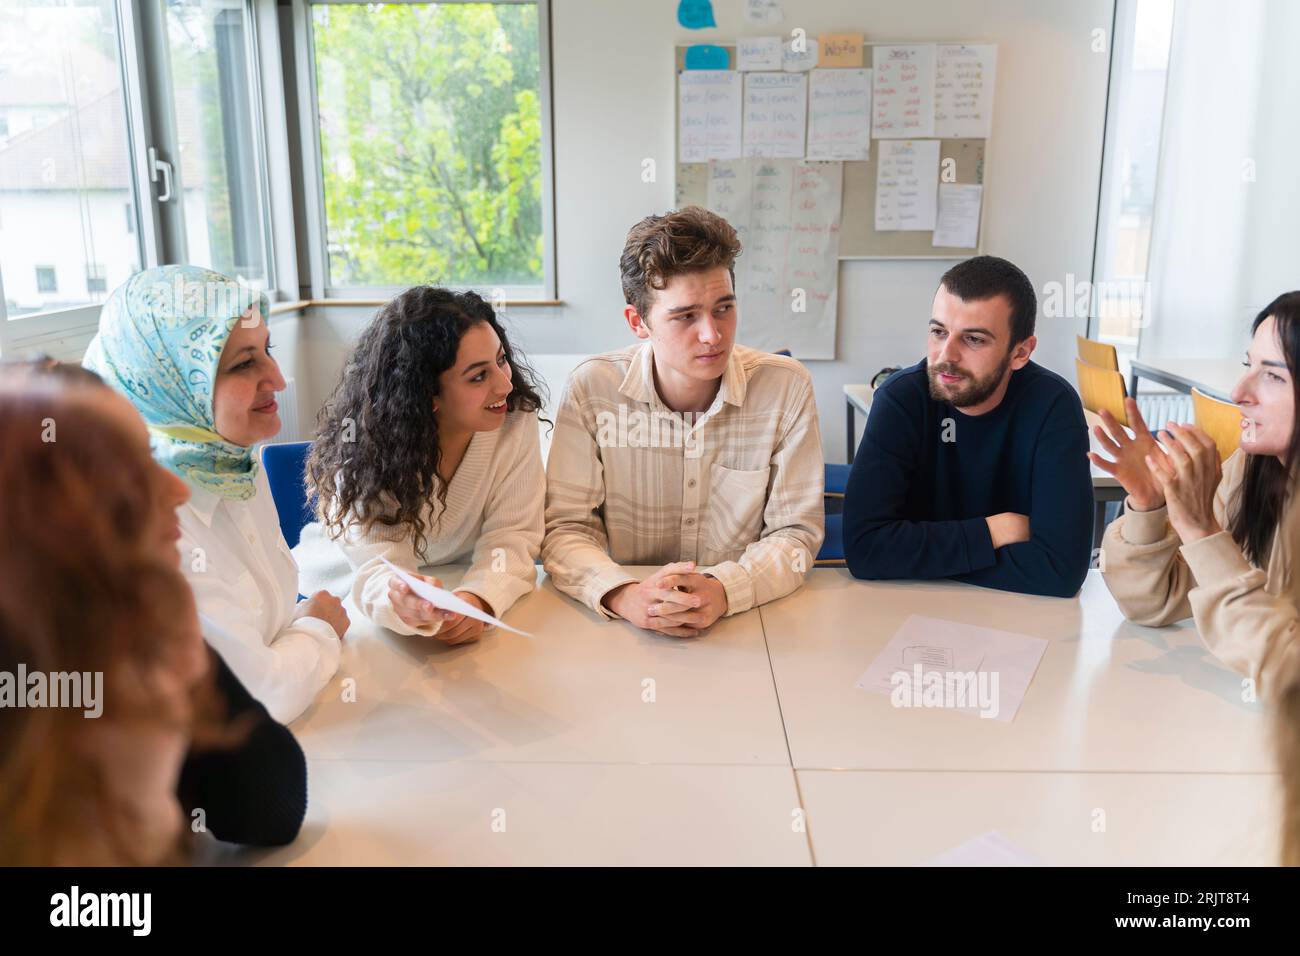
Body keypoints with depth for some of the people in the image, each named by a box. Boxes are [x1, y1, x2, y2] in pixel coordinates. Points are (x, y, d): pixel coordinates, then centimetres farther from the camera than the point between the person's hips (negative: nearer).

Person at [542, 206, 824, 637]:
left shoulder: (786, 387, -6)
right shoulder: (591, 387, -6)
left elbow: (795, 532, -5)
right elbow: (565, 528, -5)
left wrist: (723, 591, -24)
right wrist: (624, 596, -26)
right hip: (627, 632, 1)